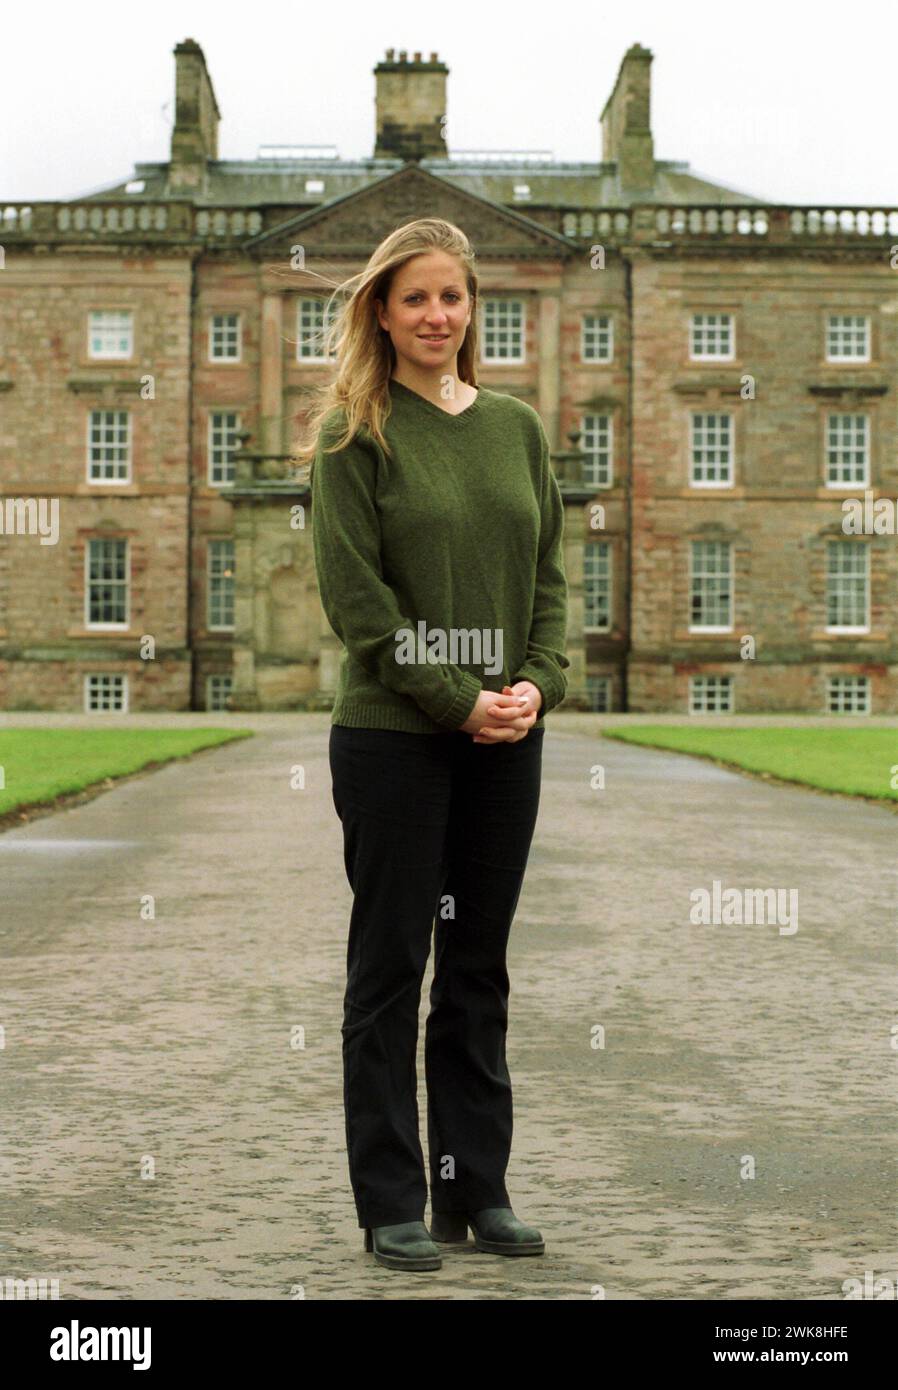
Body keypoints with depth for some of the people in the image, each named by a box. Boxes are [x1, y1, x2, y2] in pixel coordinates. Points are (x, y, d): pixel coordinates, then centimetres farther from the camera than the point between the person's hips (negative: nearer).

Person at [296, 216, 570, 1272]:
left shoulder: (516, 427, 11)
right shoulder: (357, 434, -3)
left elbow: (548, 570, 11)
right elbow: (353, 592, -10)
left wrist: (540, 680, -6)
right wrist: (457, 698, -15)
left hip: (506, 745, 5)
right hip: (393, 736, -5)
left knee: (478, 967, 10)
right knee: (390, 965, 1)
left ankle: (476, 1191, 19)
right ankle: (391, 1205, 9)